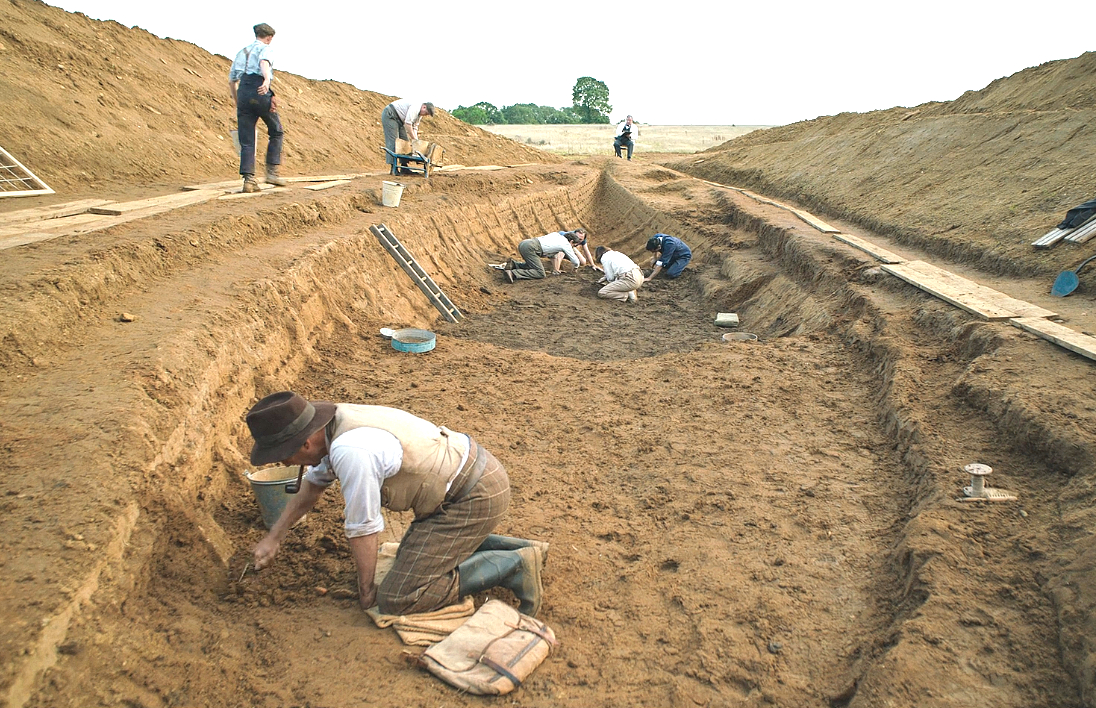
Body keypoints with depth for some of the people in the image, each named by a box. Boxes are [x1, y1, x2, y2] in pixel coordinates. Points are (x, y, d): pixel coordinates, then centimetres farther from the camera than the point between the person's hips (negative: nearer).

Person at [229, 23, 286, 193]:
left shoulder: (242, 51, 25)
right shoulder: (265, 49, 7)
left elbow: (232, 80, 24)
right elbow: (264, 62, -18)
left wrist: (237, 103, 32)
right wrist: (267, 79, -37)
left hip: (243, 93, 5)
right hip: (260, 92, -5)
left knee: (246, 141, 4)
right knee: (276, 132, 13)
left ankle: (248, 179, -5)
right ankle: (272, 171, 5)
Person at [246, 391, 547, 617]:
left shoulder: (351, 451, -27)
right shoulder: (336, 422, 3)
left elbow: (363, 528, -15)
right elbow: (312, 484, 22)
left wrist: (366, 591, 1)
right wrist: (273, 538, 26)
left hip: (474, 497, -10)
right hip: (473, 467, 10)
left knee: (397, 600, -7)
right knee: (413, 553, 28)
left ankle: (512, 566, -5)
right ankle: (520, 550, 20)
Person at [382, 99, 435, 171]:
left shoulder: (420, 113, 7)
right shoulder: (415, 107, -25)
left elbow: (414, 127, 9)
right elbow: (407, 124, -27)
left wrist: (416, 140, -4)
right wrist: (414, 138, -20)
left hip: (398, 119, 11)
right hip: (389, 115, -11)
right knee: (393, 141, -15)